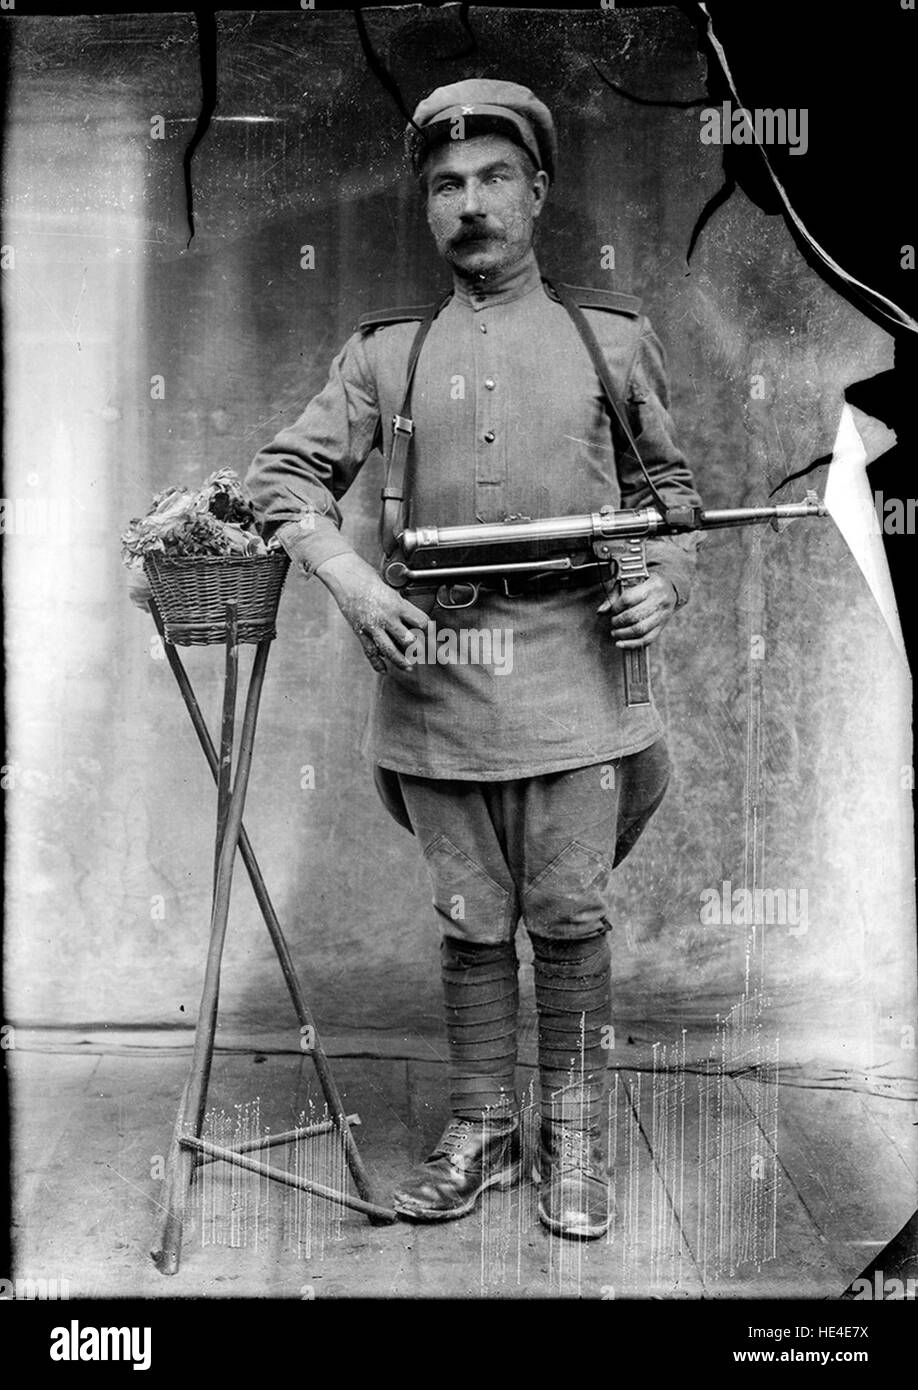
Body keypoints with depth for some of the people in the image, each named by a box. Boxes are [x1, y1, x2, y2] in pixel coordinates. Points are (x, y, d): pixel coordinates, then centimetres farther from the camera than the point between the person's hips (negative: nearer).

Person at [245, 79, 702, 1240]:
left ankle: (572, 1141, 24)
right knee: (470, 925, 10)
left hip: (571, 676, 0)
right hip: (431, 676, 1)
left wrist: (665, 578, -1)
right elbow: (287, 472, 8)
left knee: (569, 921, 6)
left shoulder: (612, 339, 9)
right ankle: (478, 1133, 27)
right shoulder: (387, 351, 9)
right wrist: (349, 580, -9)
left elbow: (664, 483, 18)